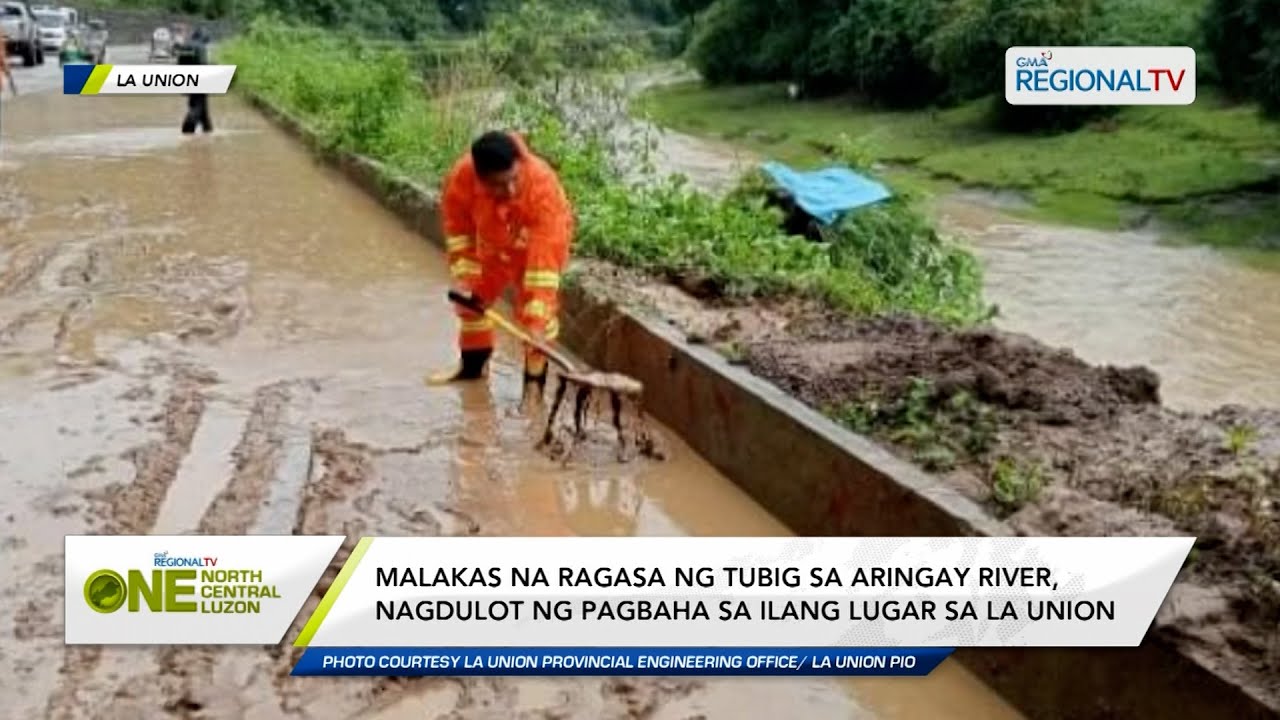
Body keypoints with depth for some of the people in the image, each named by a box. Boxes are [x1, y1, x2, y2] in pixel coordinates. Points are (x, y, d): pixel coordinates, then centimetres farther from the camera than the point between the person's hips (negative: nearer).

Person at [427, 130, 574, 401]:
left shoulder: (544, 185, -45)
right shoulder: (460, 178, -36)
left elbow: (544, 256, -45)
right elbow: (458, 229, -15)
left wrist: (537, 318, -47)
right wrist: (463, 275, -18)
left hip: (537, 241, -4)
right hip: (494, 242, 4)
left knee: (534, 310, -17)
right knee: (472, 295, 14)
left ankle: (535, 378, -2)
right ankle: (473, 362, 37)